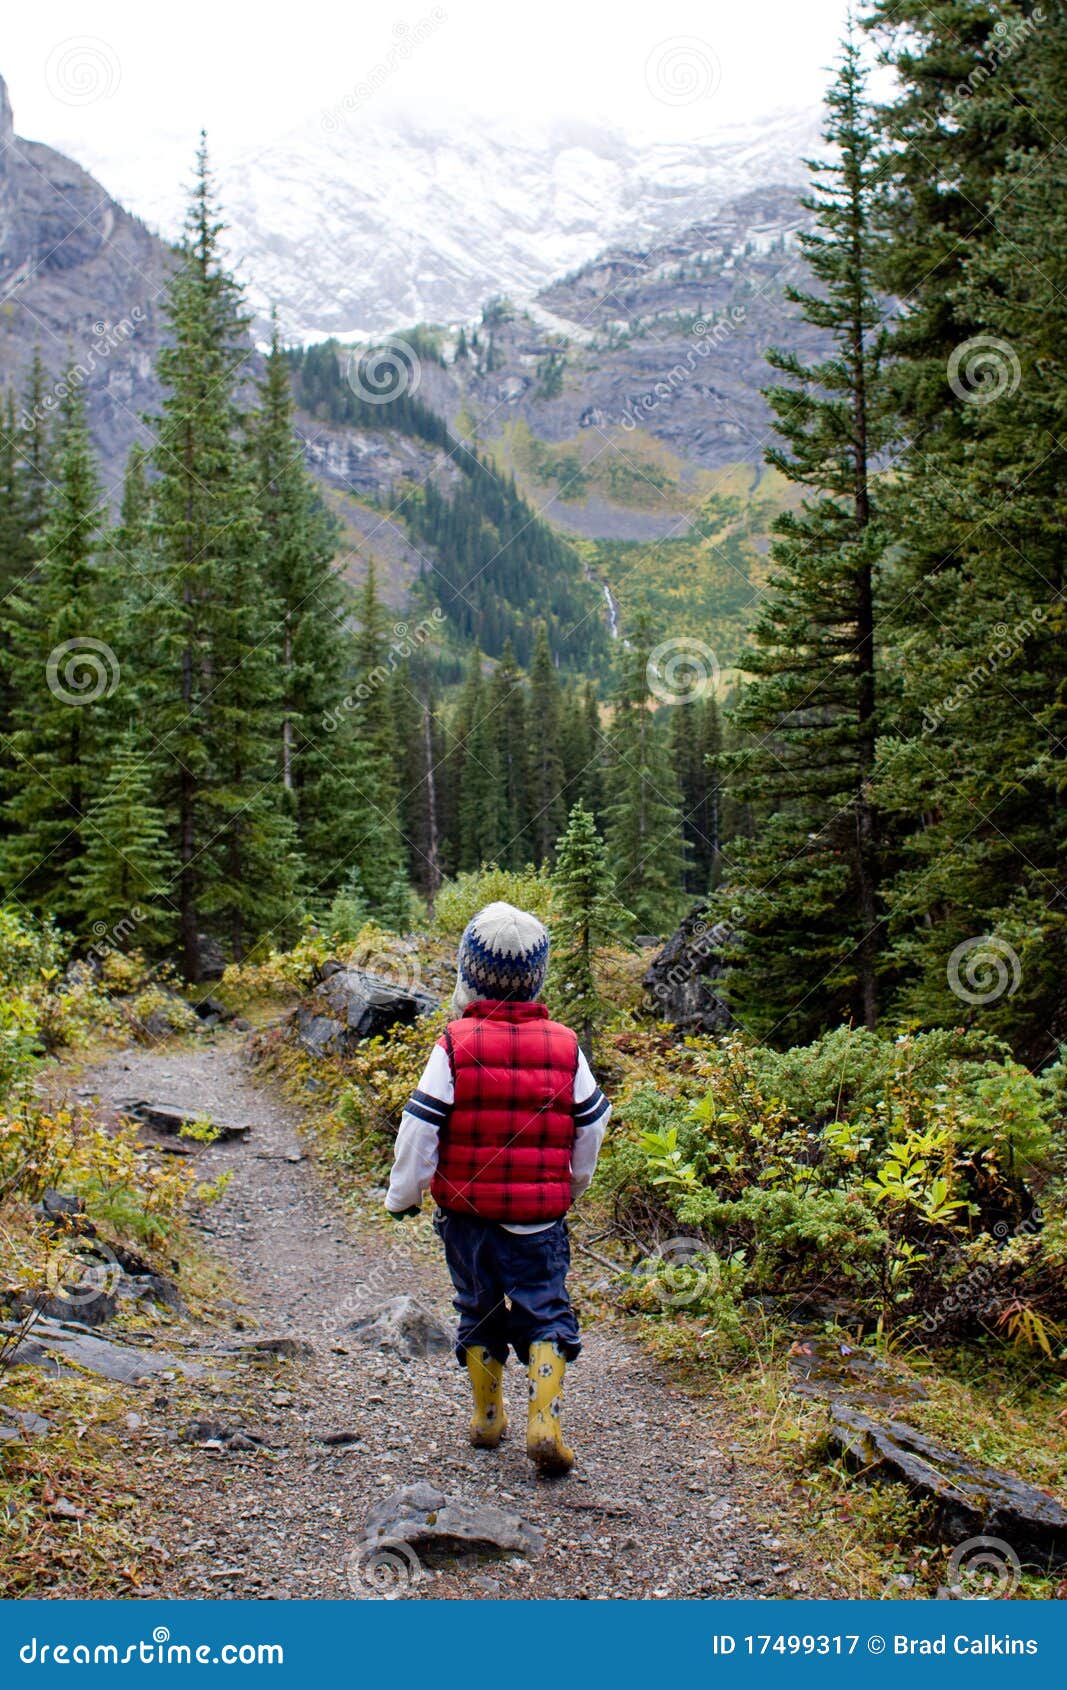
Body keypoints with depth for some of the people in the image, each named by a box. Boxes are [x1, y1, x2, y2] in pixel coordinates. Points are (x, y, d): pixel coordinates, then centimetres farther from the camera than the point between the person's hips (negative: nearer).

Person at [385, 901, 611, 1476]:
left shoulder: (455, 1044, -10)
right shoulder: (564, 1046, -3)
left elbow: (420, 1127, -8)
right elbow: (592, 1125, 7)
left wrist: (403, 1195, 6)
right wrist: (575, 1183, 25)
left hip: (467, 1210, 0)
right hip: (542, 1213, 0)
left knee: (479, 1309, 16)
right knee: (545, 1311, 8)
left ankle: (488, 1417, 27)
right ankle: (544, 1421, -6)